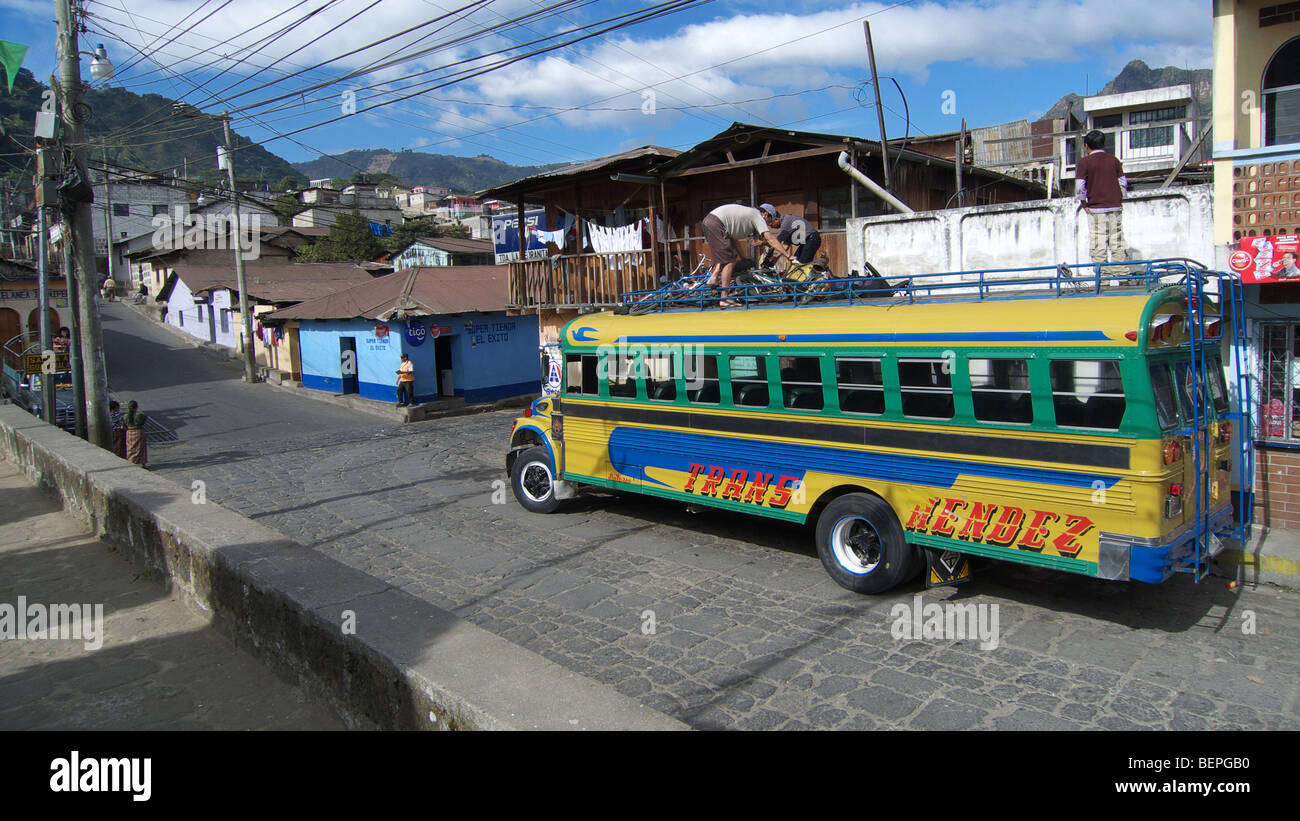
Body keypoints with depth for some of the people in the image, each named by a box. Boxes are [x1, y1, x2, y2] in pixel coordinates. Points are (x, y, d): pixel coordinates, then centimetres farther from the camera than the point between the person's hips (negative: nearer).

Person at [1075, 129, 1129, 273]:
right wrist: (1119, 201, 16)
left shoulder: (1084, 162, -2)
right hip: (1116, 207, 4)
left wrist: (1085, 205, 0)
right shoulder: (1113, 160, 11)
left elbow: (1079, 187, -10)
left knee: (1099, 244, -4)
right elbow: (1123, 183, 11)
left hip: (1096, 208, -4)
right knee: (1118, 242, 7)